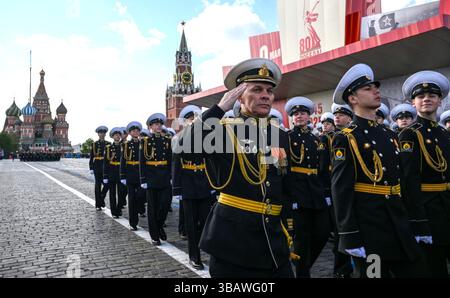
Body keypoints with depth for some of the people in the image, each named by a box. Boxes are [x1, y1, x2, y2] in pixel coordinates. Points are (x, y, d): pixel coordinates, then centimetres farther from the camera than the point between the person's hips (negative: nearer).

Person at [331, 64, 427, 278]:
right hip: (368, 229, -7)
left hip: (400, 226, 7)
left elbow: (399, 181, 16)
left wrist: (413, 225, 14)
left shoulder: (386, 135, 12)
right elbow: (341, 190, -16)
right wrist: (350, 238, -18)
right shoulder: (346, 139, -10)